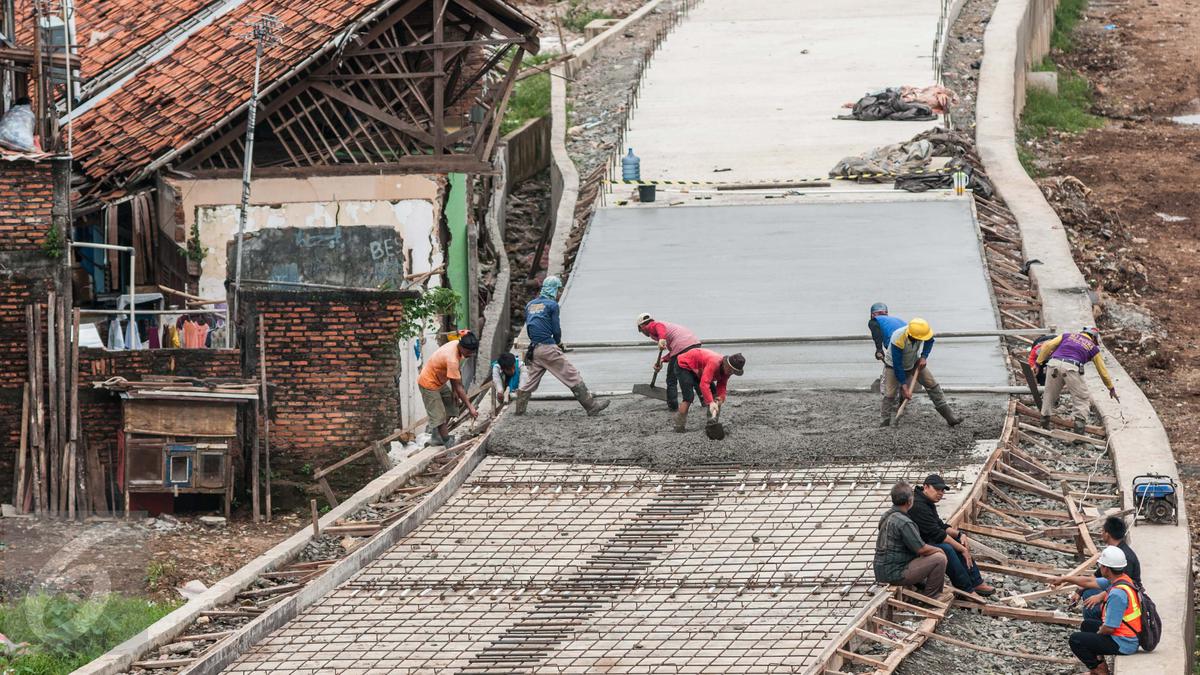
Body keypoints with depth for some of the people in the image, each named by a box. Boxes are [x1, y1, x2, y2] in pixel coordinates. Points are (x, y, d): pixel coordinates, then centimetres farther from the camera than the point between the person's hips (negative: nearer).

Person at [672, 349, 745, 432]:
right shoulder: (714, 363, -43)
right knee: (689, 398, -21)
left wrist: (721, 397, -28)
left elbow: (722, 385, -7)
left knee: (714, 395, 0)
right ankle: (680, 426, -13)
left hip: (699, 371, 9)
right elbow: (704, 384, -51)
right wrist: (711, 402, -58)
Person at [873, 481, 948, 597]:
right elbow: (921, 549, -18)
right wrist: (938, 550, 1)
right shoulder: (904, 522, -23)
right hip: (894, 574, -10)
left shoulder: (887, 516, 9)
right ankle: (932, 598, 0)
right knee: (939, 559, -10)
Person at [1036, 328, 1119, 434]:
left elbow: (1047, 346, 17)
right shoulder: (1093, 348, 23)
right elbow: (1102, 371, 28)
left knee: (1049, 394, 20)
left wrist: (1038, 362, 18)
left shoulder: (1067, 336, 28)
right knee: (1082, 399, 8)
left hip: (1054, 362, 3)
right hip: (1071, 367, -3)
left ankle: (1044, 424, 27)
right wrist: (1111, 389, 38)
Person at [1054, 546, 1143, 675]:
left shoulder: (1117, 594, -30)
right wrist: (1064, 579, 23)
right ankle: (1099, 663, 22)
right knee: (1087, 625, 27)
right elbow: (1090, 582, 15)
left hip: (1122, 644, -9)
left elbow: (1109, 628, -27)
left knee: (1075, 640, -4)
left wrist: (1099, 632, -4)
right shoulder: (1122, 579, 0)